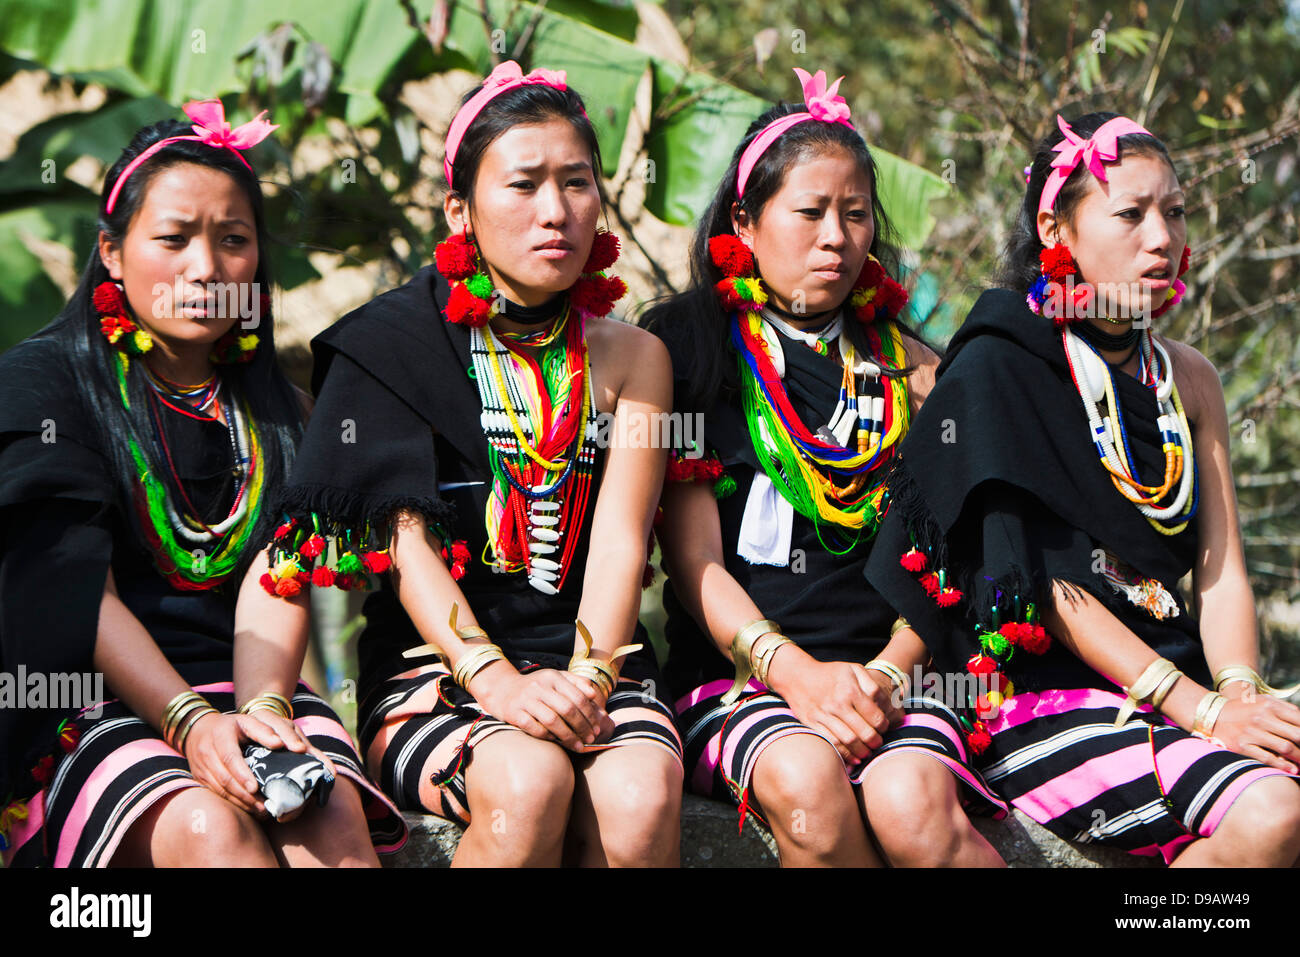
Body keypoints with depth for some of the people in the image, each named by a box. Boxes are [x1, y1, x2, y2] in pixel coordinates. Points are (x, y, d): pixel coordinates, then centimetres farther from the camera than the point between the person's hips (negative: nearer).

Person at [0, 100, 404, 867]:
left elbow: (277, 573, 3)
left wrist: (262, 705, -18)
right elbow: (76, 586, -7)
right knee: (209, 825, -35)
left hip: (247, 692, 3)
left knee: (332, 817, -30)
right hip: (88, 709, -3)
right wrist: (190, 721, -22)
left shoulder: (266, 404, 19)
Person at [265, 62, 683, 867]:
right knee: (529, 783, -33)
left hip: (591, 656, 2)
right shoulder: (395, 346, 3)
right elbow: (408, 542, -6)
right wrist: (497, 681, -21)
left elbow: (620, 539, -1)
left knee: (642, 800, -30)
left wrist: (589, 676, -19)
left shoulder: (631, 358, 10)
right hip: (435, 660, -2)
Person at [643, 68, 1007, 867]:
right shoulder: (694, 351, 7)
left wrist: (888, 673, -11)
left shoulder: (907, 367, 16)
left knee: (913, 804, -31)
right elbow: (696, 560, -1)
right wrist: (796, 672, -17)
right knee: (806, 785, -35)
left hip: (884, 673, 2)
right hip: (737, 676, -1)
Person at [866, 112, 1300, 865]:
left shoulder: (1189, 379, 16)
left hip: (1168, 682, 6)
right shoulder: (996, 371, -3)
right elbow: (1039, 582, -10)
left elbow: (1220, 565, 11)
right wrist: (1199, 707, -17)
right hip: (1043, 696, -5)